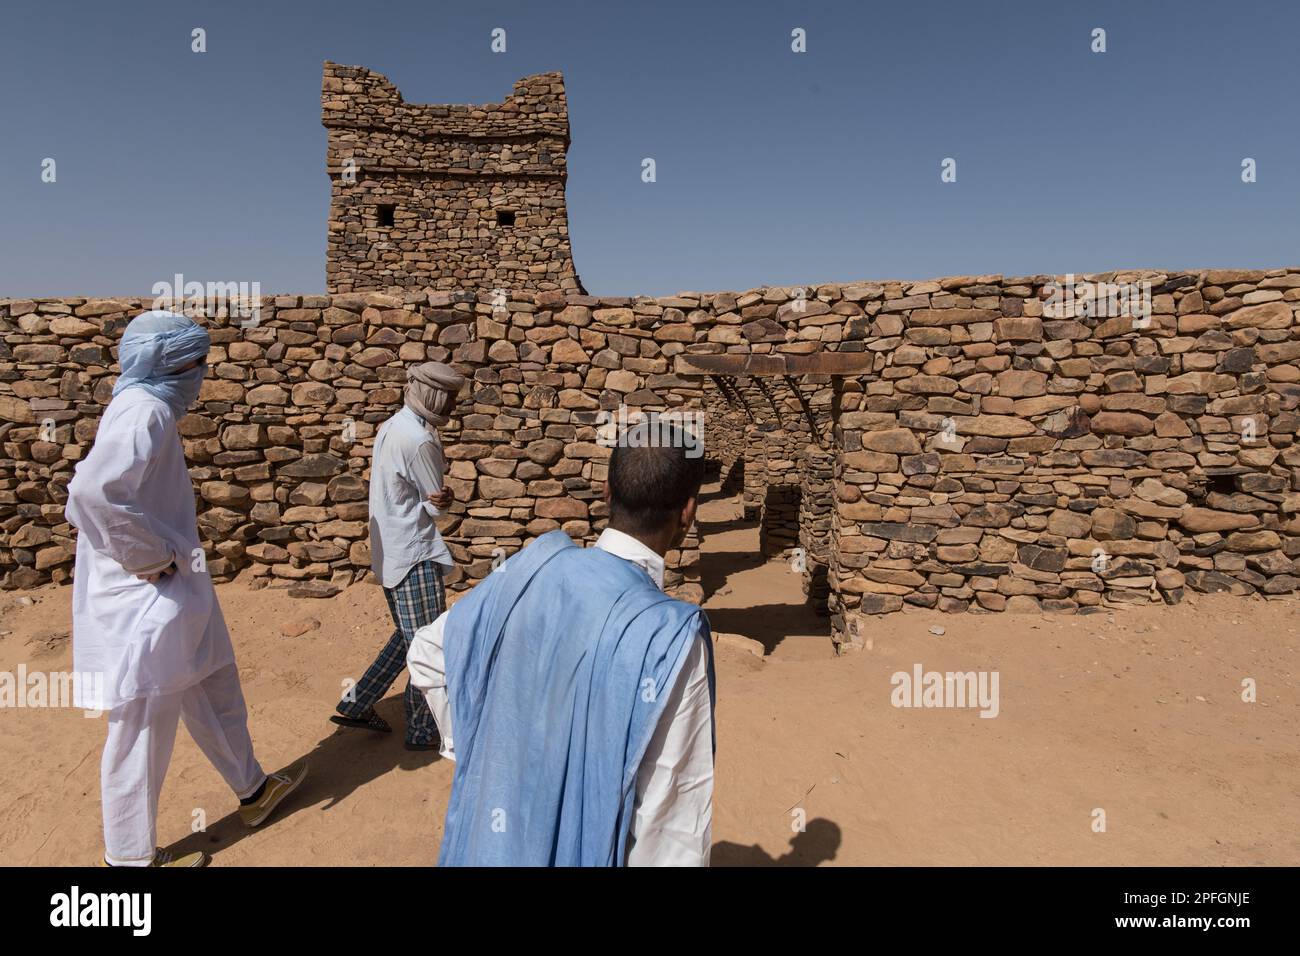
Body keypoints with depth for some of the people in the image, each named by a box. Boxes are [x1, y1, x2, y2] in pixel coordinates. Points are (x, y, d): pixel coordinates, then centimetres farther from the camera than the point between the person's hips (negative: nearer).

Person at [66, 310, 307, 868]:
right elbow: (94, 491, -34)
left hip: (174, 597, 10)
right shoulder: (144, 411, -18)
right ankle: (130, 856, 25)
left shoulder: (149, 409, 11)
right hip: (147, 601, -10)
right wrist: (153, 556, -22)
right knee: (143, 728, 6)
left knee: (215, 694, 22)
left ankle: (252, 790, 40)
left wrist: (165, 550, 9)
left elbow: (89, 492, 15)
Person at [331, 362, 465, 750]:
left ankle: (356, 704, 29)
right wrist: (441, 500, 6)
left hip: (393, 552, 10)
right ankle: (422, 731, 17)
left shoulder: (392, 427, 10)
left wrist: (436, 498, -10)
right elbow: (439, 504, -13)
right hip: (414, 555, -10)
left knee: (410, 638, 21)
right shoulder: (419, 440, -21)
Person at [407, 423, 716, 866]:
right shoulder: (671, 637, -28)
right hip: (585, 848, -4)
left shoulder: (534, 567, -12)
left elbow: (425, 654, 1)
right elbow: (672, 813, -21)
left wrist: (469, 745, 9)